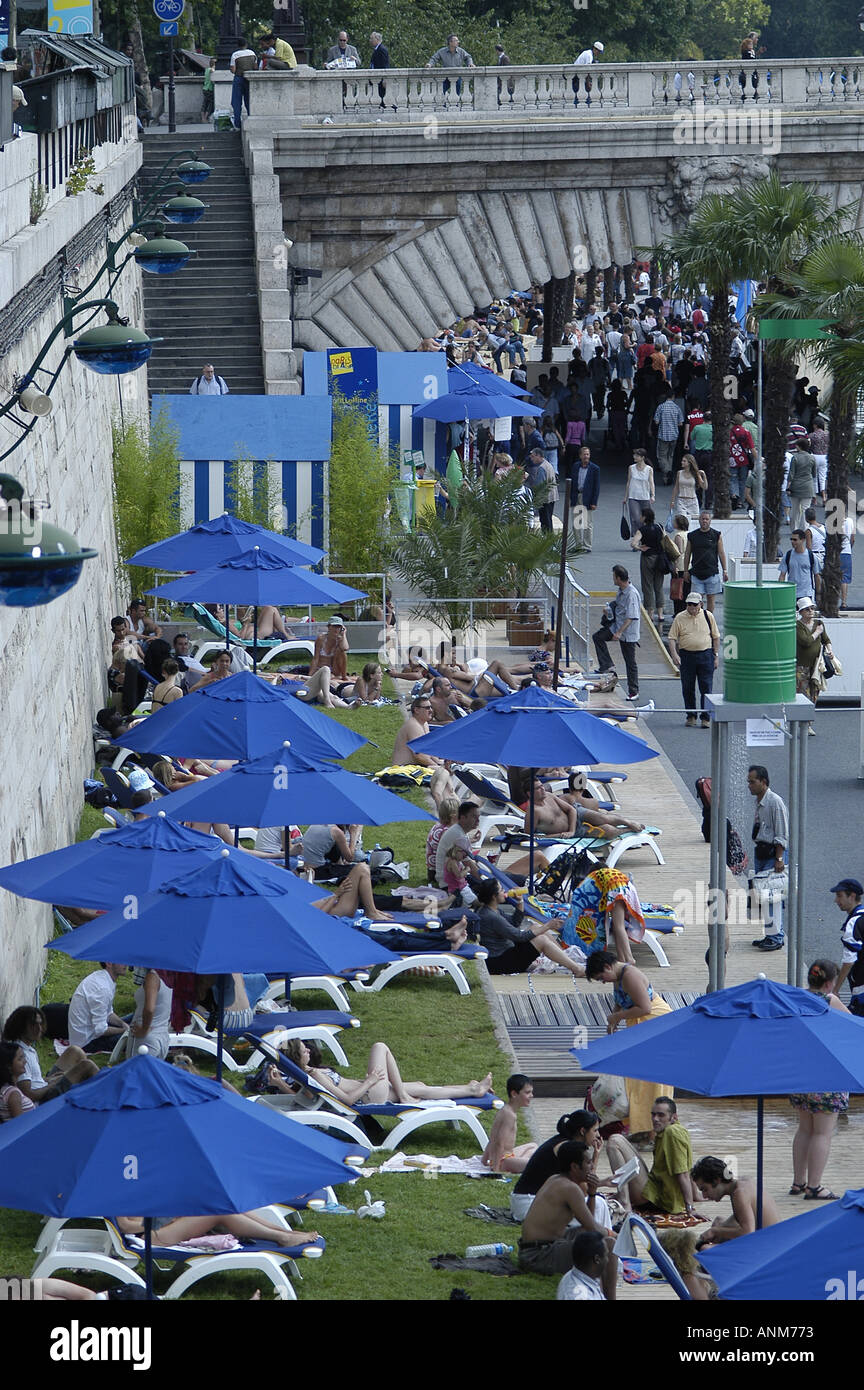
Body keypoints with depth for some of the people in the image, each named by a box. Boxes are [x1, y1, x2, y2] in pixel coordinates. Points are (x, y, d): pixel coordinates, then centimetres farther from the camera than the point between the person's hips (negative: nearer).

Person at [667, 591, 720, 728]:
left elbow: (716, 637, 10)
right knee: (688, 688, 6)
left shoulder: (708, 616, 5)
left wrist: (716, 655, 5)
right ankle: (690, 716, 18)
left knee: (706, 688, -3)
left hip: (705, 655, 0)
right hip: (686, 656, 0)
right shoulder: (680, 618, 2)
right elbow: (672, 638, 1)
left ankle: (706, 717, 1)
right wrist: (674, 654, -14)